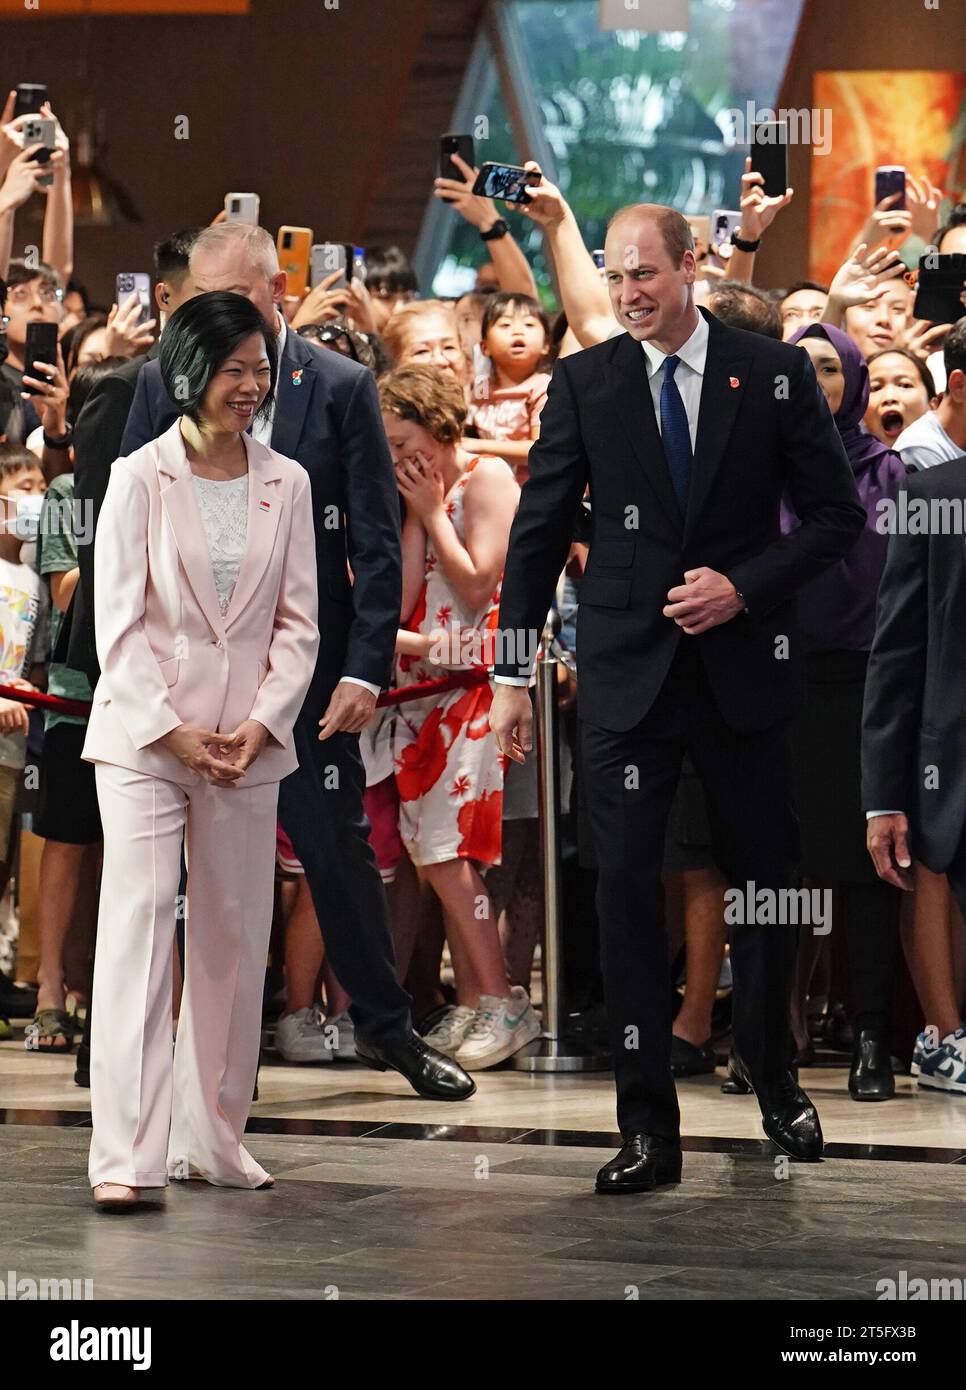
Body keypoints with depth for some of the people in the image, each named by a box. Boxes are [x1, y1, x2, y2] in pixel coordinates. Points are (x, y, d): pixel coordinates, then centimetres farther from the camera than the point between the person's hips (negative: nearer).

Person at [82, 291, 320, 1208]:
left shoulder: (286, 484, 7)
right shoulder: (139, 478, -2)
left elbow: (297, 622, 7)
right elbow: (118, 624, -5)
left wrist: (262, 723, -6)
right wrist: (170, 730, -12)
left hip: (248, 745, 4)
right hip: (142, 740, -4)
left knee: (234, 941, 7)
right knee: (136, 927, -11)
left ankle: (212, 1139, 18)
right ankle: (125, 1153, -13)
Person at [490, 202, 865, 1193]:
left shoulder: (774, 375, 0)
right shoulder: (584, 382, 1)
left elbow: (837, 514, 2)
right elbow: (537, 534, 5)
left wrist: (745, 587, -12)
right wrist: (513, 675, 2)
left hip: (742, 667, 0)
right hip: (626, 675, 0)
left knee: (765, 879, 11)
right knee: (626, 889, -5)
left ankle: (773, 1081, 33)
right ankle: (648, 1128, 0)